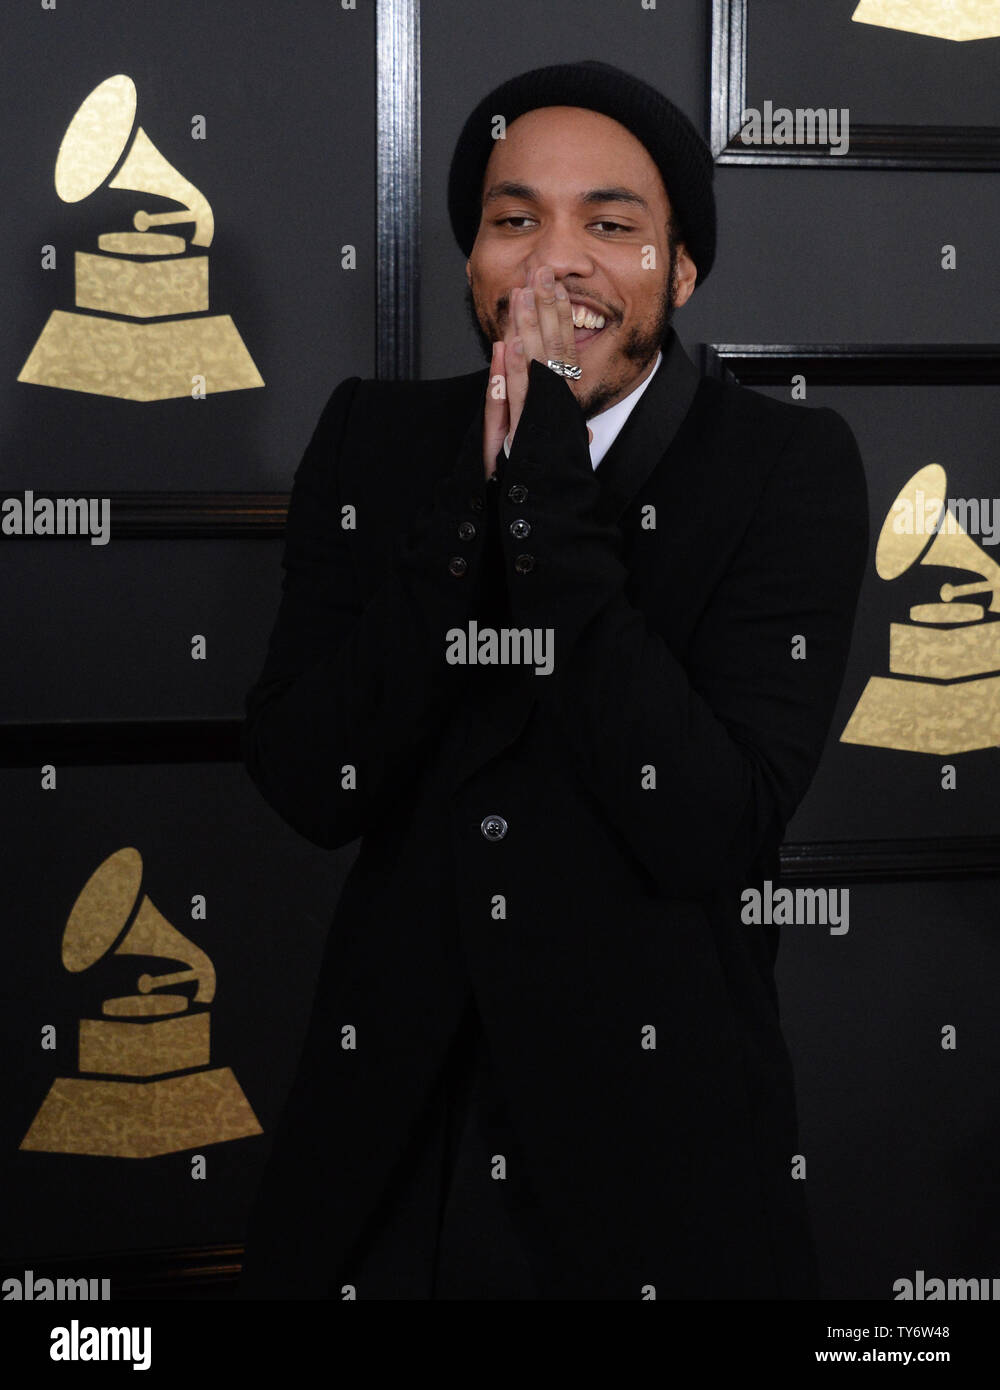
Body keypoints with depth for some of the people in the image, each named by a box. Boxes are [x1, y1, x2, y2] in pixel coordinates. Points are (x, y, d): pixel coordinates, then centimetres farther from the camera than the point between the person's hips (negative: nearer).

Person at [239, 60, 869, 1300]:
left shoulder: (789, 467, -7)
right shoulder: (375, 440, 2)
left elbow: (717, 829, -17)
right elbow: (306, 788, -8)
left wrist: (554, 523, -20)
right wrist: (472, 508, -17)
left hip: (655, 1147, -2)